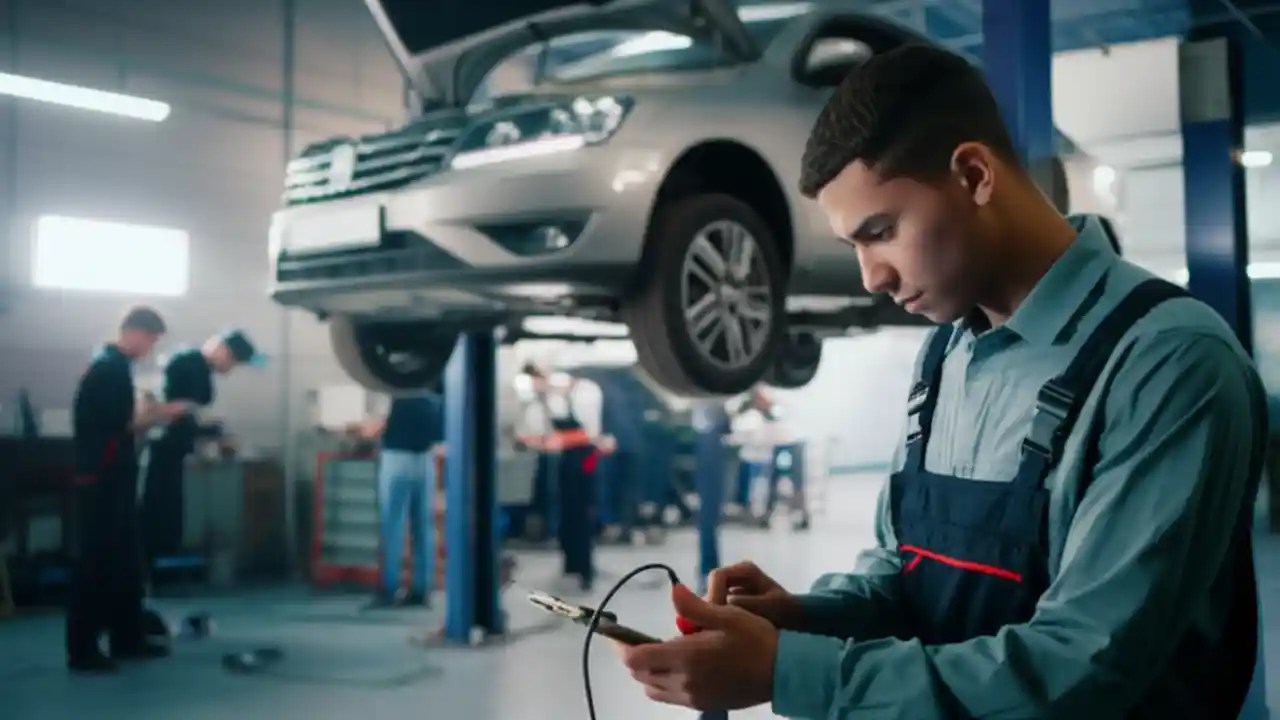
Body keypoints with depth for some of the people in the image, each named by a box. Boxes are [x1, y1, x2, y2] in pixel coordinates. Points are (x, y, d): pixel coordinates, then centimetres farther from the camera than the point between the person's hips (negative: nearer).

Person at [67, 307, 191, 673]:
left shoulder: (114, 366, 15)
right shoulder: (109, 368, -15)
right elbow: (125, 423, -19)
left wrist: (154, 412, 4)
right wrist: (164, 413, -6)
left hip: (113, 477, 10)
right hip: (100, 480, -10)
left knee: (126, 560, 14)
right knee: (95, 563, -5)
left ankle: (127, 639, 22)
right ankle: (82, 650, 1)